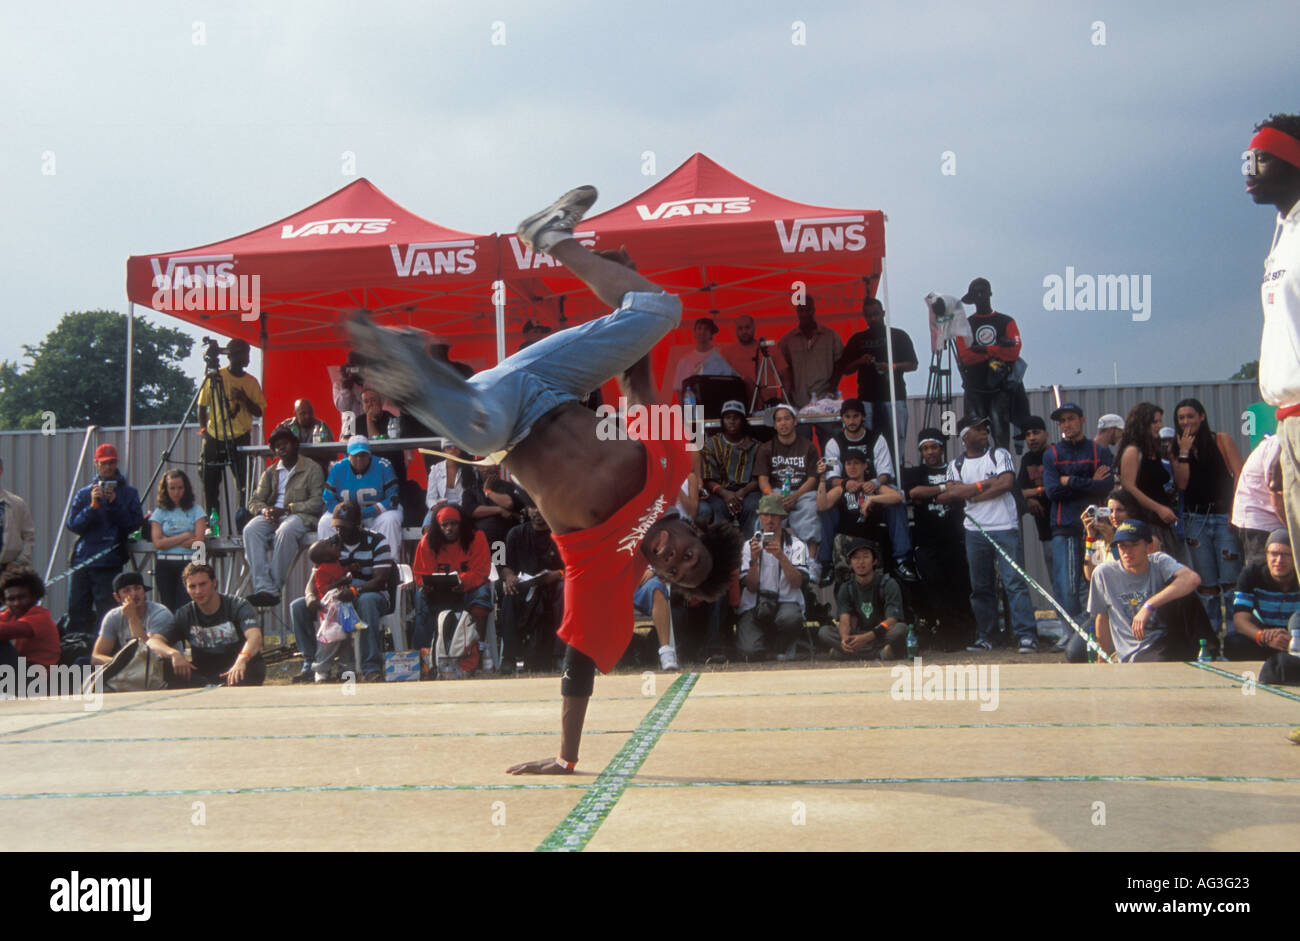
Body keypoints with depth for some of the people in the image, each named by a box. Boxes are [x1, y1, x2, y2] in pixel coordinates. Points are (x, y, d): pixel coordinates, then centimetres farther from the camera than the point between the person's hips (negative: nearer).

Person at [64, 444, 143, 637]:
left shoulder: (128, 493, 8)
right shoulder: (84, 493, 14)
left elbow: (136, 523, -3)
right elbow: (73, 525, 4)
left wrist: (114, 503, -11)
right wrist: (92, 506, -10)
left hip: (110, 564, -3)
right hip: (83, 562, 3)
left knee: (105, 615, -8)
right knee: (77, 612, 3)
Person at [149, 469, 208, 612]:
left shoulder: (196, 510, 6)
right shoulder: (159, 512, 9)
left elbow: (198, 541, -5)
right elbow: (158, 543, -3)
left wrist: (170, 541, -4)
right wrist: (185, 536, -5)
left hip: (189, 563, -2)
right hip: (165, 564, 2)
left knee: (184, 609, -13)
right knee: (168, 607, 0)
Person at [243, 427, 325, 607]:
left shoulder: (312, 468, 8)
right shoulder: (270, 472, 23)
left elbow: (317, 502, -4)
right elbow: (254, 501, 17)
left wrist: (287, 509, -12)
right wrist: (265, 510, -8)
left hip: (300, 516, -4)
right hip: (271, 516, 4)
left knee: (284, 531, -39)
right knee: (250, 529, -29)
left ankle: (275, 588, -34)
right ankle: (263, 588, -38)